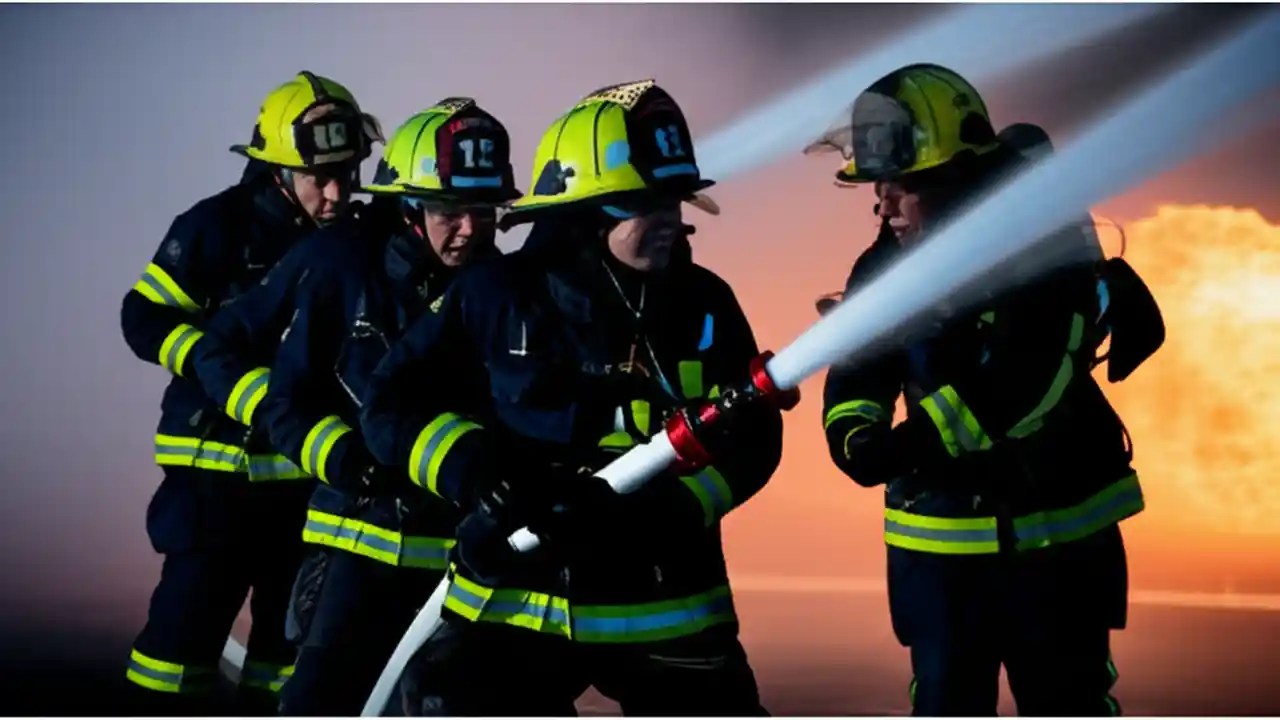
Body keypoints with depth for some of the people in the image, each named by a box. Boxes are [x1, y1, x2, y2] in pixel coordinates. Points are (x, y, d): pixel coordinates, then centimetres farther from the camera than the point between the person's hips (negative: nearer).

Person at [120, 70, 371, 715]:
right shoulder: (219, 226, -8)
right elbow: (145, 318, -8)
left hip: (309, 472, 5)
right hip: (218, 463, -4)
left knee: (295, 630, 9)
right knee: (189, 620, -5)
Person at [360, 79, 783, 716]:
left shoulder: (702, 304, 1)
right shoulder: (496, 296, -5)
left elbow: (751, 438, 1)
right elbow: (391, 404, -1)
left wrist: (672, 511, -17)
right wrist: (475, 471, -18)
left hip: (666, 609, 2)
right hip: (513, 603, -2)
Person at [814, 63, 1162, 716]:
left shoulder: (1049, 252, -16)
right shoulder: (885, 269, -1)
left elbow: (1028, 392, -27)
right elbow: (854, 382, 0)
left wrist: (910, 448, -35)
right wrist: (854, 437, -23)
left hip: (1056, 538, -4)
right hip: (938, 541, 4)